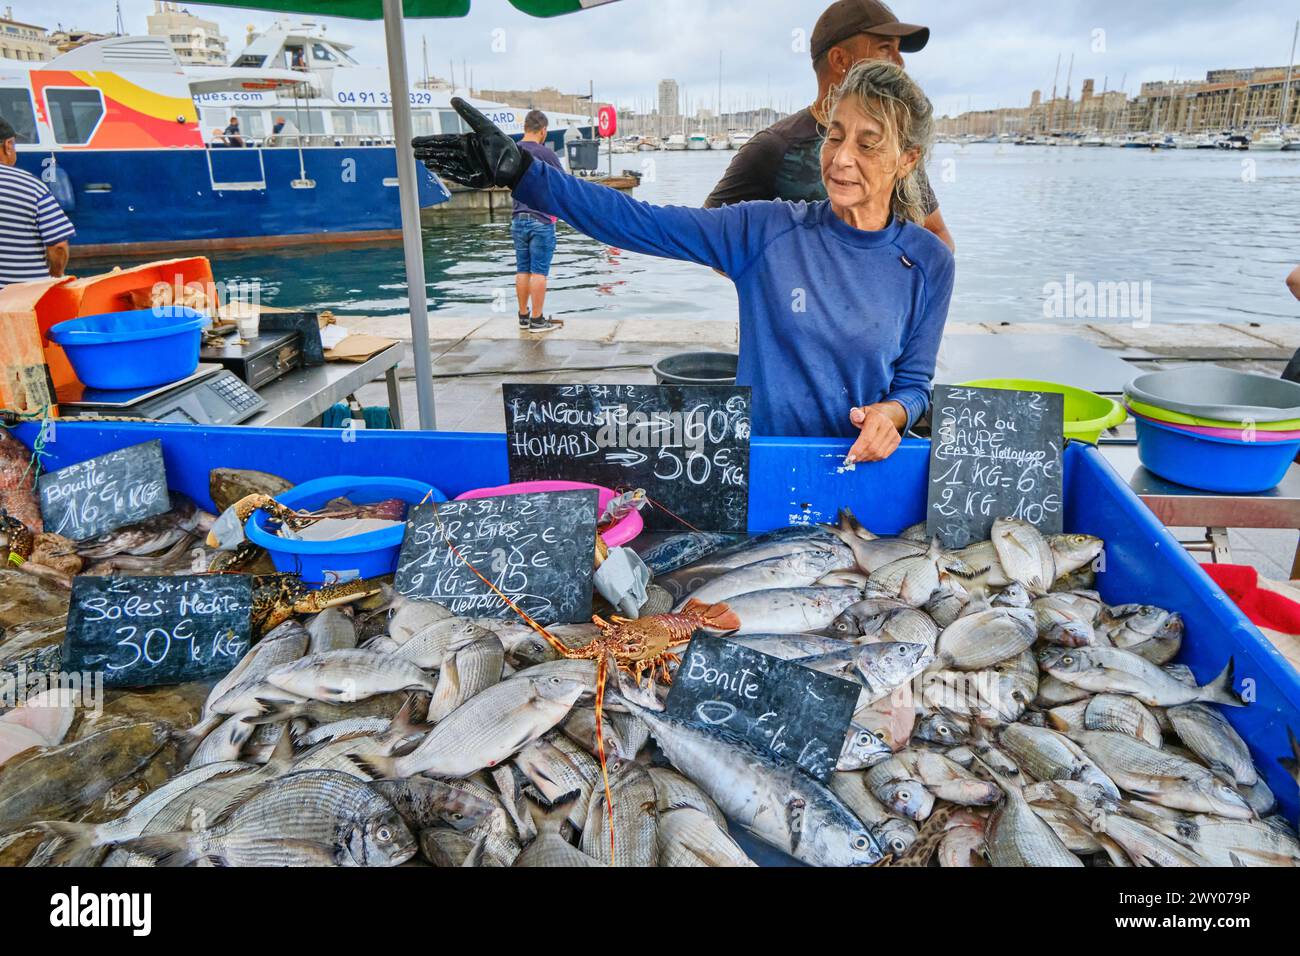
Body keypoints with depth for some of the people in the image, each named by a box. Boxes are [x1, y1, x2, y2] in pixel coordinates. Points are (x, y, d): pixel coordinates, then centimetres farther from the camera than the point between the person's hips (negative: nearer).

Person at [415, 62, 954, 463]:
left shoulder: (927, 262, -1)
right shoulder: (767, 230, -5)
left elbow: (914, 382, 5)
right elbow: (637, 223, -12)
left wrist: (892, 413, -19)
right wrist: (520, 172, -21)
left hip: (863, 469, 1)